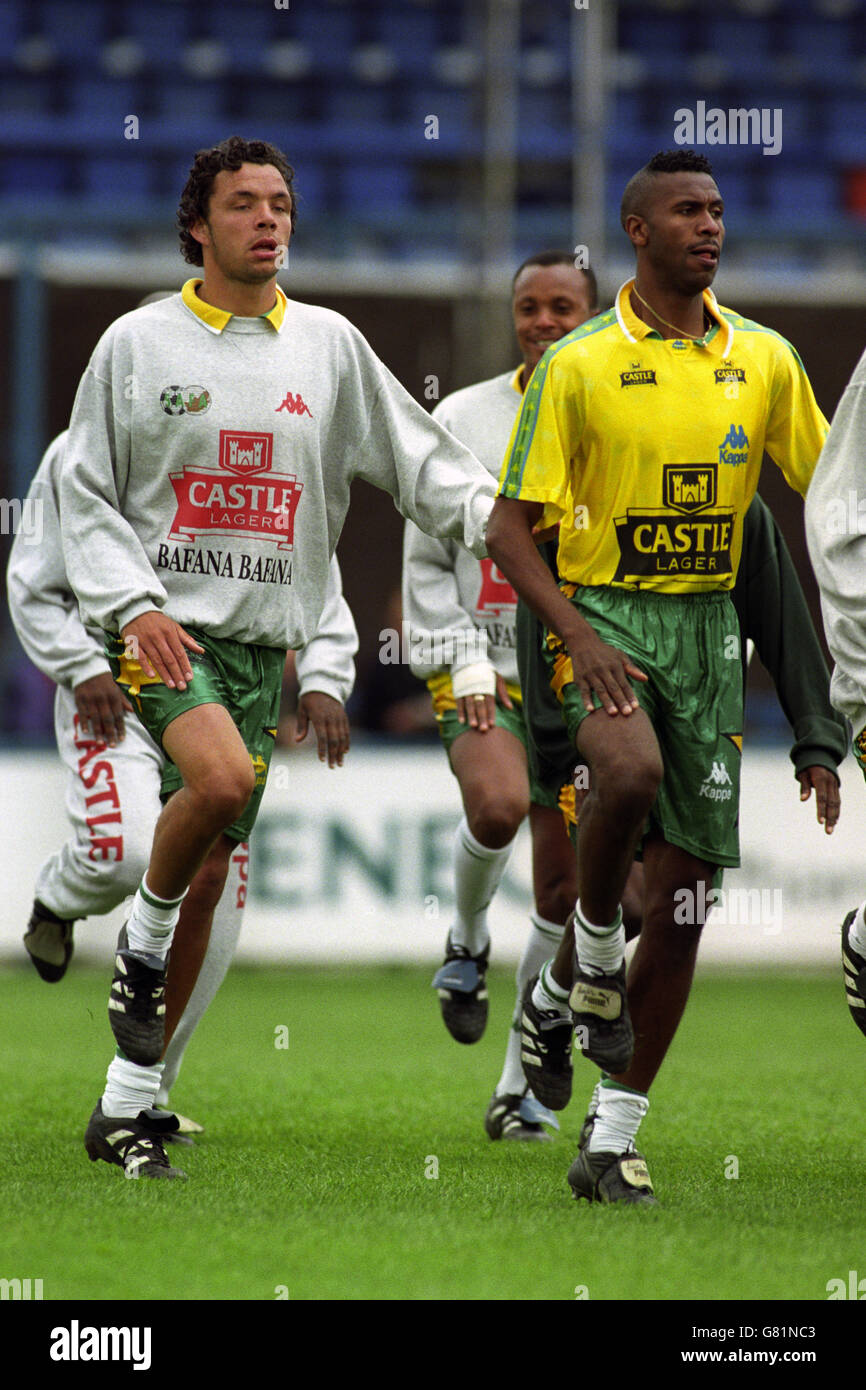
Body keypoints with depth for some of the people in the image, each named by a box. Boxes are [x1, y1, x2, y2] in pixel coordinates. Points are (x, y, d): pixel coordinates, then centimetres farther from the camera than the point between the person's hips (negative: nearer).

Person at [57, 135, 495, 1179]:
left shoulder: (329, 345, 9)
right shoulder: (138, 343, 2)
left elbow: (417, 456, 8)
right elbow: (87, 495, 4)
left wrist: (496, 516, -11)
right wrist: (133, 606, -11)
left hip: (265, 639, 3)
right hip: (164, 628, -3)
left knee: (208, 878, 3)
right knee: (222, 776, -32)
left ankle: (129, 1107, 11)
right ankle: (138, 953, -6)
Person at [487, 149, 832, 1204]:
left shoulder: (763, 360, 7)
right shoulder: (578, 364, -3)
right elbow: (509, 529, -2)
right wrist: (576, 633, -18)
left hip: (708, 628, 4)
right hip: (604, 614, -4)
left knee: (683, 896, 2)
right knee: (630, 771, -36)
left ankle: (613, 1137, 11)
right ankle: (594, 949, -4)